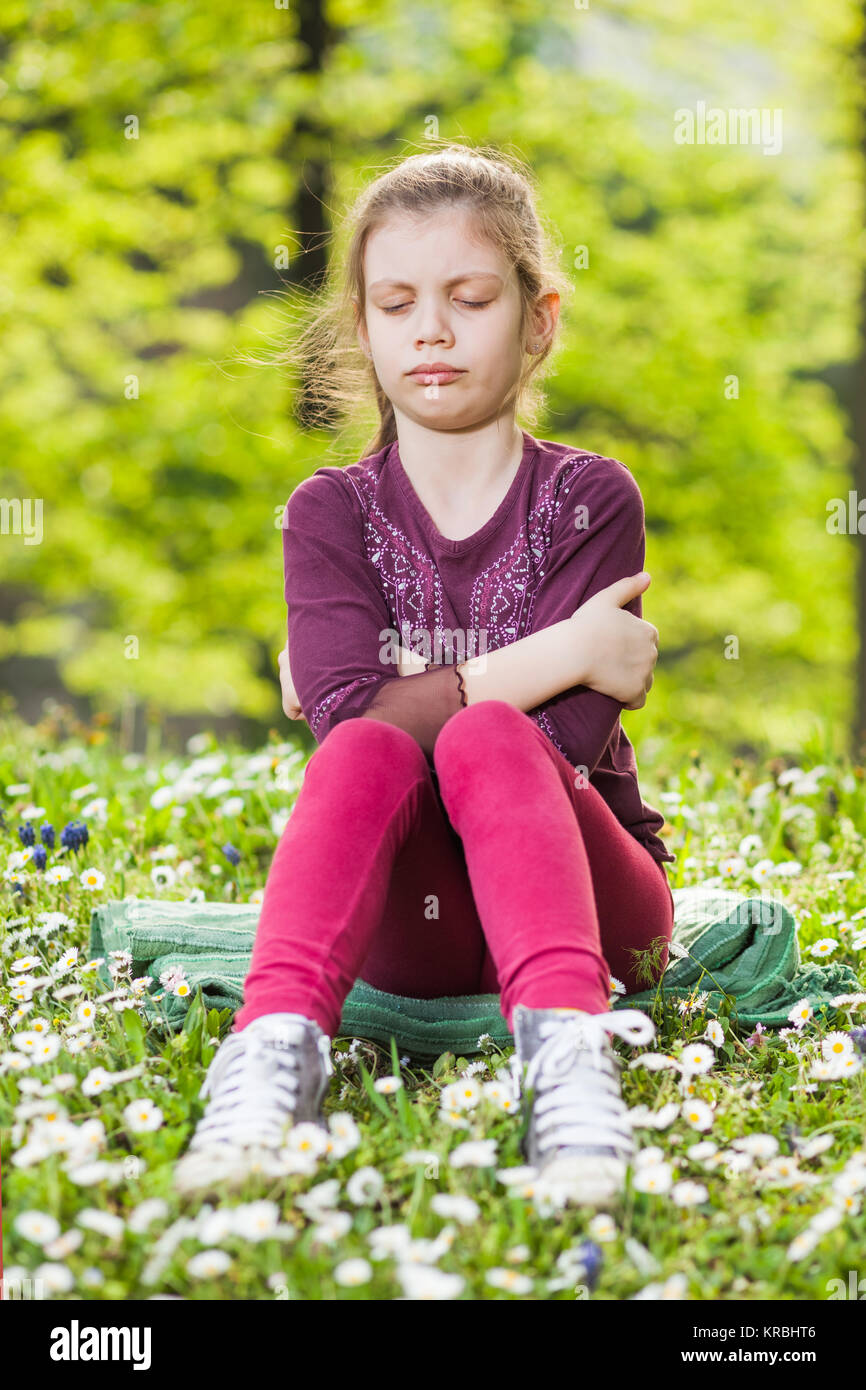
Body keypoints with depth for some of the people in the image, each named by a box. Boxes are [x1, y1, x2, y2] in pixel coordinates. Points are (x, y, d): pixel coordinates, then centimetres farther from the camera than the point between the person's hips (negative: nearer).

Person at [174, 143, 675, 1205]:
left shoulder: (590, 500, 0)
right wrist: (559, 653, -16)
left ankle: (569, 1048, -51)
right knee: (366, 749, -30)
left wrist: (392, 696, -9)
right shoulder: (333, 512, 5)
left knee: (488, 738, -31)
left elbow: (567, 743, -13)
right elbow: (353, 725, -13)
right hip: (406, 928, 1)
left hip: (577, 898, -1)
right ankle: (276, 1043, -48)